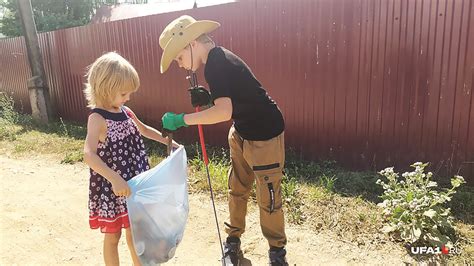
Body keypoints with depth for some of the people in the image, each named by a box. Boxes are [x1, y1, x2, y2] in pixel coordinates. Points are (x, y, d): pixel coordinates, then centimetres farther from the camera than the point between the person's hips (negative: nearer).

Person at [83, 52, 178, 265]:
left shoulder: (126, 112, 3)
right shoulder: (97, 118, -19)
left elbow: (144, 130, 22)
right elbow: (89, 155, -33)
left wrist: (169, 142, 17)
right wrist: (114, 178, -44)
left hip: (133, 183, 7)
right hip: (111, 187, -6)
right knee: (113, 235, 12)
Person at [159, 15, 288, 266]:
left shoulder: (215, 64, -23)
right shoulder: (218, 58, 7)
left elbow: (224, 111, -34)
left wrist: (181, 119, -27)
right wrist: (207, 98, -1)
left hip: (265, 136, -9)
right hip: (242, 132, 10)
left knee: (268, 198, 5)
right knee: (237, 189, 17)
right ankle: (233, 239, 34)